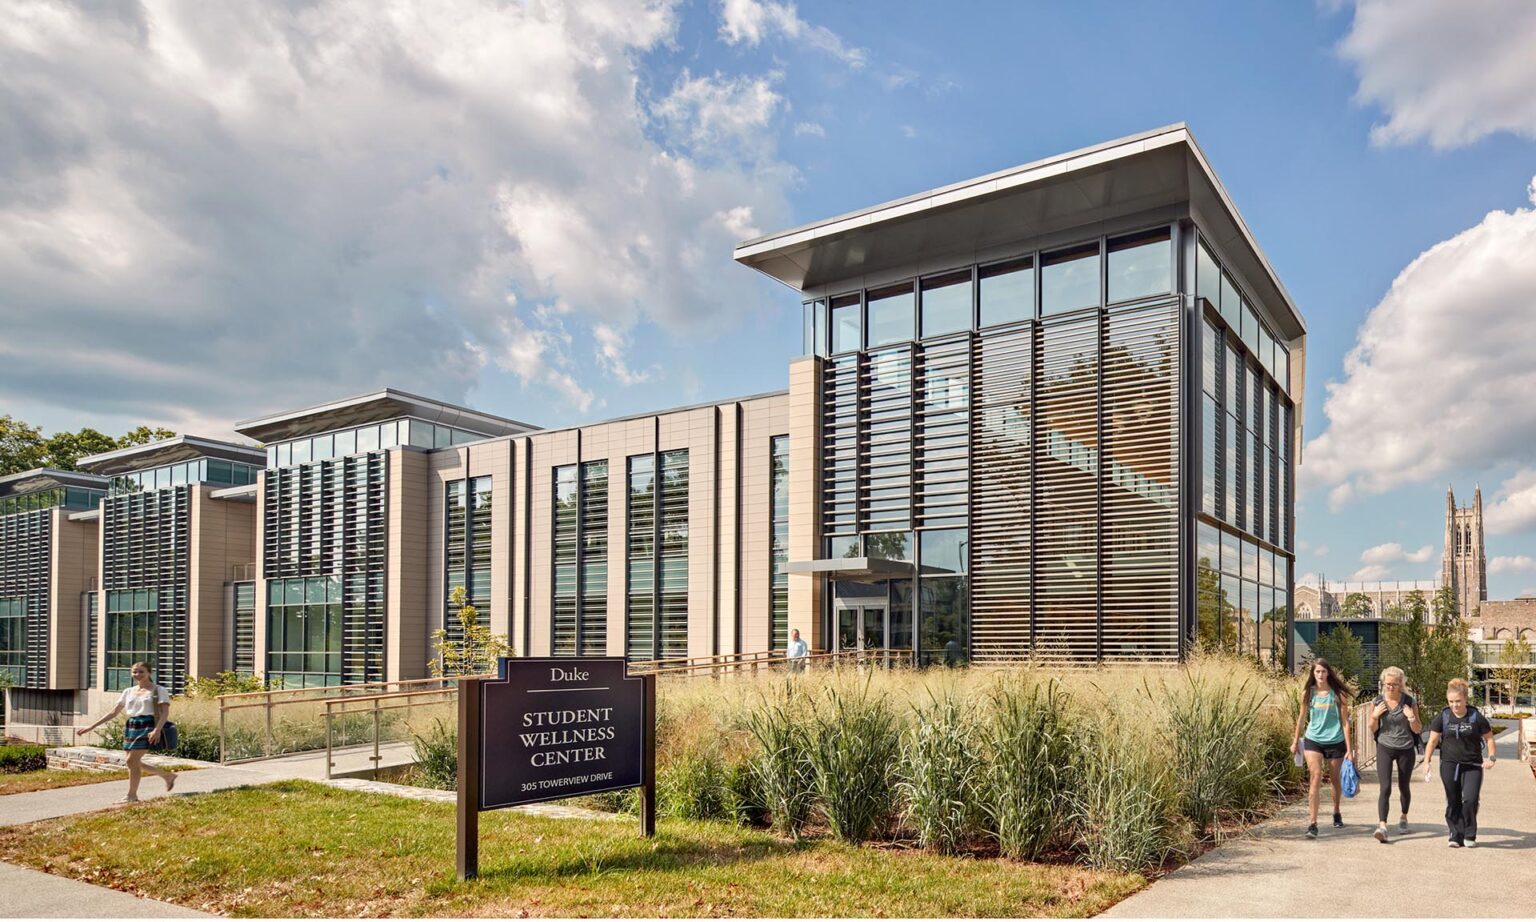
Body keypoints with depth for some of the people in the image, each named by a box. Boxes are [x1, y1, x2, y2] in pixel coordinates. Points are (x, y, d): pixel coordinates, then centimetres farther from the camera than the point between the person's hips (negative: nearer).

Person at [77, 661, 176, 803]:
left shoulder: (158, 690, -3)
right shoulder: (128, 691, 14)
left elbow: (165, 712, -11)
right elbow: (114, 712, 16)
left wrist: (157, 730, -26)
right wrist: (91, 727, 9)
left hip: (148, 726, -7)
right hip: (131, 727, 7)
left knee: (132, 760, -15)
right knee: (135, 763, 7)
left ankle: (131, 796, -1)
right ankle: (168, 775, 26)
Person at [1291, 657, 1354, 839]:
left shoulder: (1338, 694, -6)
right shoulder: (1308, 693, -1)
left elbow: (1345, 721, -4)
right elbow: (1302, 717, 11)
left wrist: (1349, 748, -6)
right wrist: (1296, 741, 17)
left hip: (1335, 741, 0)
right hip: (1313, 740, 0)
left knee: (1335, 779, 17)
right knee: (1315, 778, -13)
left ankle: (1336, 813, 43)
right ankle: (1312, 824, -17)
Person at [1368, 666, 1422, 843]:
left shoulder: (1410, 702, -5)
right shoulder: (1377, 702, -2)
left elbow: (1418, 730, 1)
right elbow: (1373, 729, 6)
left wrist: (1411, 718, -18)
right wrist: (1375, 715, -13)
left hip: (1406, 750, 1)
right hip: (1385, 748, -1)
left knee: (1403, 787, 16)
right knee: (1385, 788, -13)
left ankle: (1404, 817, 41)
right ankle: (1382, 825, -20)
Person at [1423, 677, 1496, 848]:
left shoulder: (1476, 717, -4)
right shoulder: (1443, 717, 0)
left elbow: (1489, 738, 6)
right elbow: (1433, 740, 3)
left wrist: (1491, 757, -8)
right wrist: (1426, 761, -4)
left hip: (1473, 766, -1)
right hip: (1449, 765, 1)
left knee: (1470, 799, -12)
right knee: (1453, 802, 4)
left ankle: (1469, 835, 7)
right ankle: (1456, 835, 14)